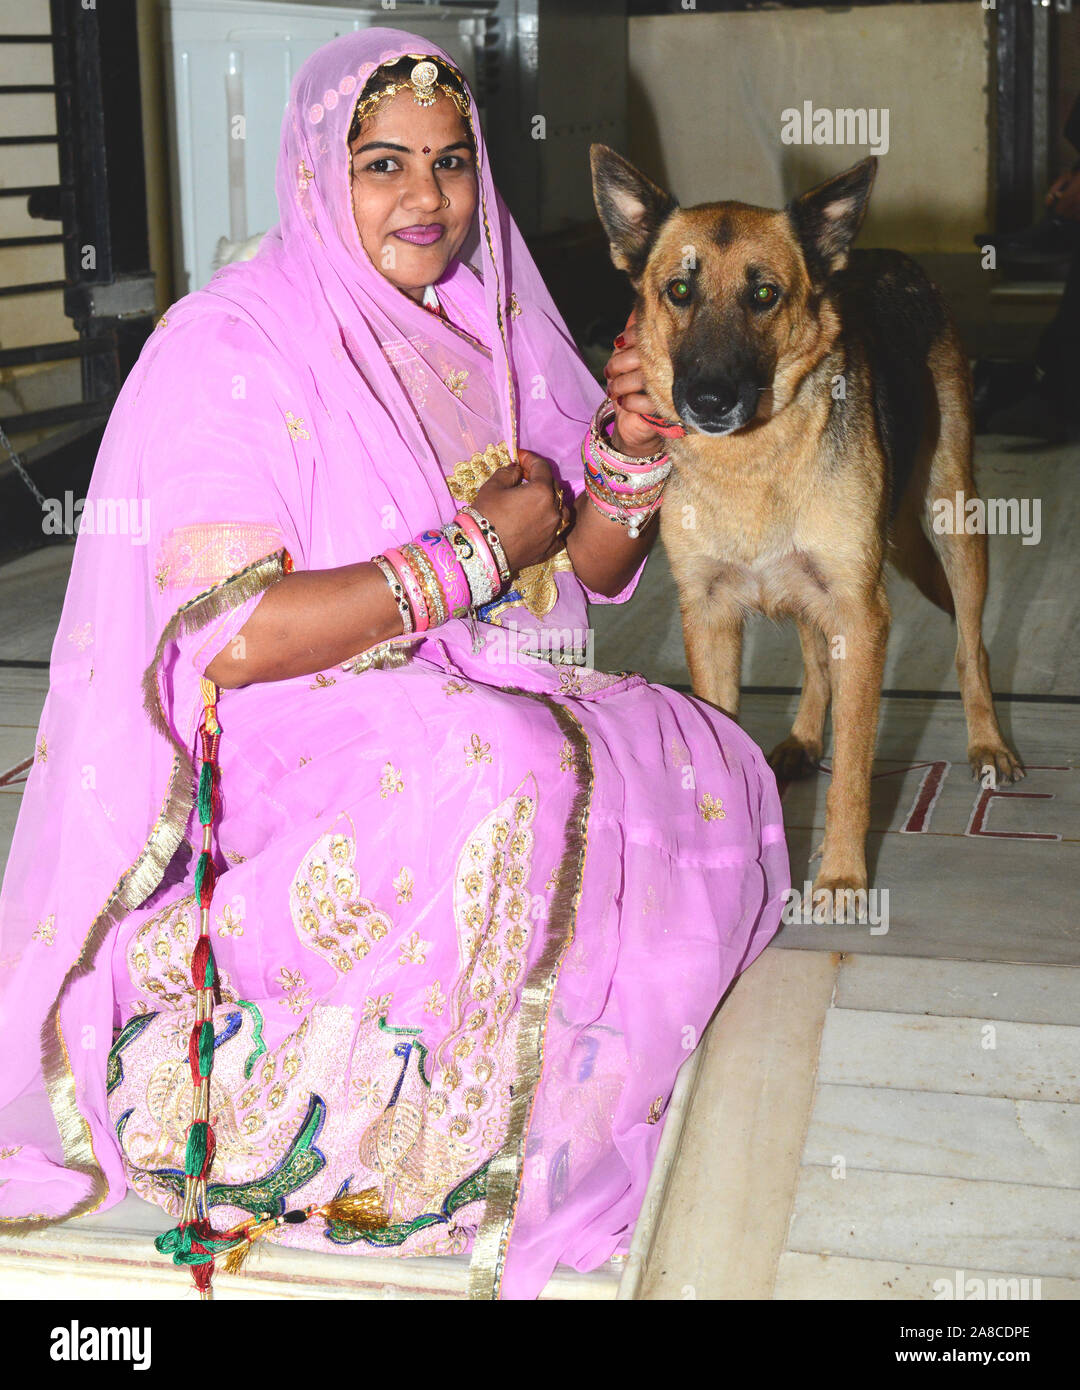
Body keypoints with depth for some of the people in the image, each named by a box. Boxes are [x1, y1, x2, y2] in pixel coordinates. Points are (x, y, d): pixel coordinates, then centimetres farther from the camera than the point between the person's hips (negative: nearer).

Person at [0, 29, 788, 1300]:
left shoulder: (493, 332, 9)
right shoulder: (232, 347, -13)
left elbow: (593, 576, 14)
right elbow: (227, 637, -23)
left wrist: (629, 455, -9)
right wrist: (481, 551, -18)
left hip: (498, 711, 7)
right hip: (295, 754, -7)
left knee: (717, 778, -14)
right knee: (499, 780, -35)